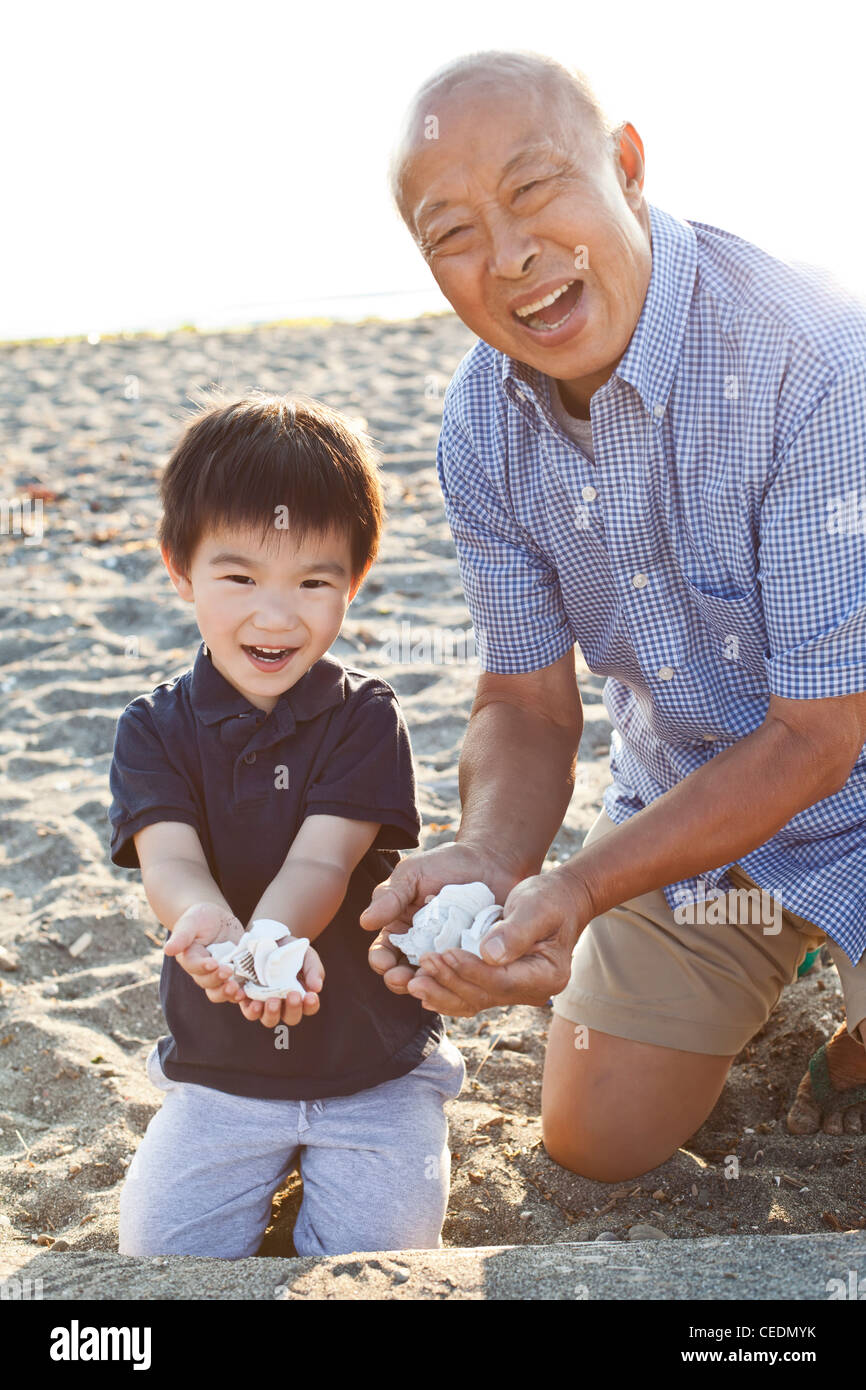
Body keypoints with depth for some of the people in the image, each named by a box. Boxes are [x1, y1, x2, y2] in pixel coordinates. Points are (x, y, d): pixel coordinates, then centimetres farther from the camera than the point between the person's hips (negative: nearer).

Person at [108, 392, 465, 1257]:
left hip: (376, 1062, -1)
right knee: (162, 1248, -10)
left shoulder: (364, 716, -9)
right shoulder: (156, 728, -5)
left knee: (379, 1252, -14)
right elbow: (168, 861, -21)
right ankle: (262, 1151, 18)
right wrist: (209, 926, -47)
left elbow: (322, 861, -22)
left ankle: (328, 1153, 16)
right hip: (217, 1065, 2)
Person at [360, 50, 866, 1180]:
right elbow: (529, 703, -7)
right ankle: (769, 958, 37)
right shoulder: (482, 427, -12)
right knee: (598, 1144, 12)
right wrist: (486, 858, -29)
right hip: (682, 802, 5)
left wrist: (577, 889, -37)